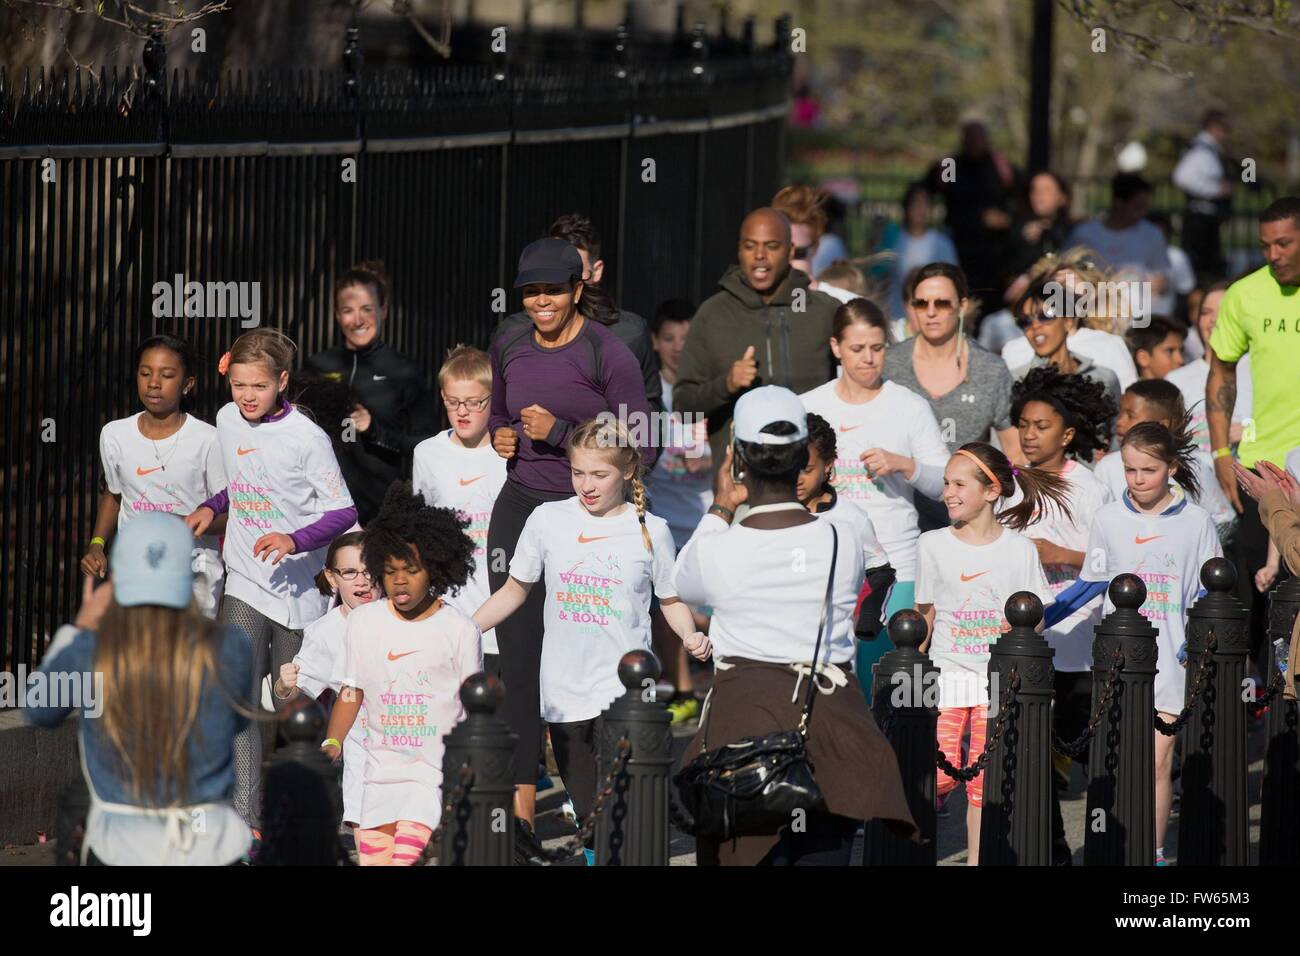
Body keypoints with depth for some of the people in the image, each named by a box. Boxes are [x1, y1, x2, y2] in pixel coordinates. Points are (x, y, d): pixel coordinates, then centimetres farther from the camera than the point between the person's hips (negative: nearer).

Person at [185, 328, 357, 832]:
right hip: (245, 581, 4)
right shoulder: (228, 420, 4)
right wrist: (211, 507, 7)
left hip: (297, 583, -4)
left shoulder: (306, 438, -14)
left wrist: (294, 540, -28)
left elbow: (343, 511, -13)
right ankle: (244, 821, -14)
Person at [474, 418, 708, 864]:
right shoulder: (548, 520, 1)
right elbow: (515, 590, 11)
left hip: (624, 690, -3)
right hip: (565, 691, 3)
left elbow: (671, 599, 8)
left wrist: (690, 635, -13)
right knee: (588, 817, 9)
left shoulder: (651, 531, -2)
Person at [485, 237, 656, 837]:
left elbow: (643, 450, -11)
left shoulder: (608, 356, -11)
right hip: (519, 509, 4)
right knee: (516, 655, -5)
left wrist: (559, 433, -18)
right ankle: (522, 804, -7)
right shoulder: (509, 349, 6)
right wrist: (500, 436, 0)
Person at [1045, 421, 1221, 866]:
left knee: (1159, 760, 0)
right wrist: (1041, 618, 2)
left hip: (1170, 659, -1)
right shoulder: (1108, 519, 3)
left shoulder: (1196, 521, -1)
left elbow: (1208, 593, 3)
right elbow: (1092, 582, 10)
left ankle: (1153, 852, 10)